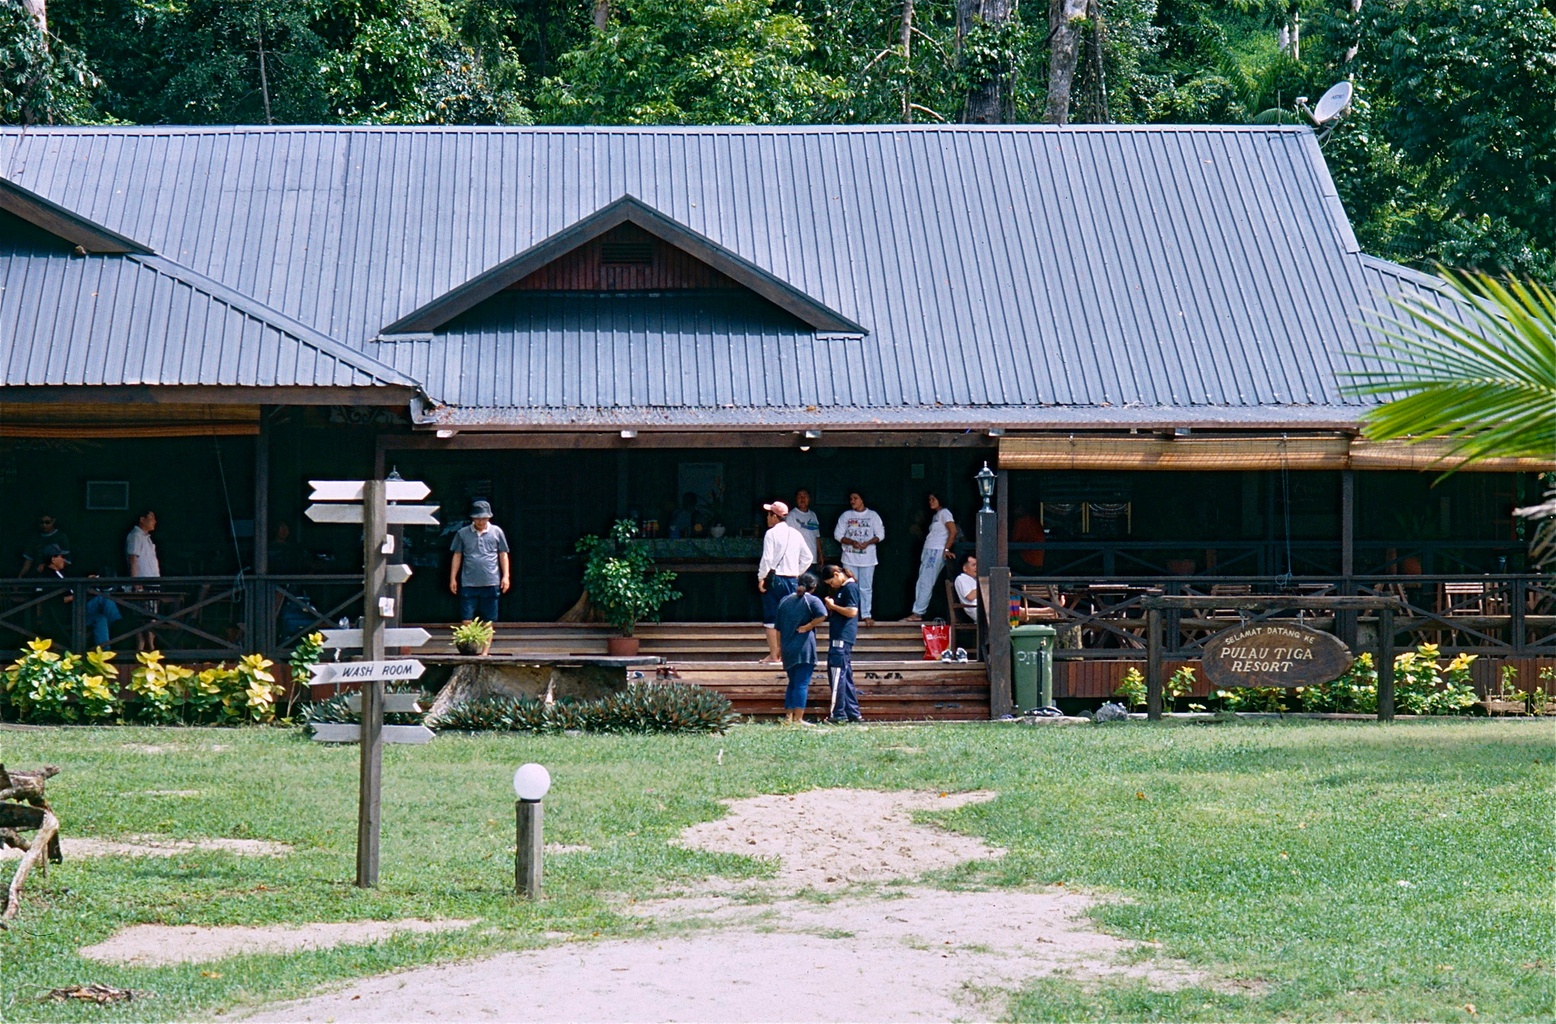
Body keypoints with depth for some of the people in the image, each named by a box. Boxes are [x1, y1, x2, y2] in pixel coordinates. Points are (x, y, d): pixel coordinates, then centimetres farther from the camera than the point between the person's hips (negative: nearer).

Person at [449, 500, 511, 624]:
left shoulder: (497, 532, 5)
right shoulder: (463, 533, 5)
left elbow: (503, 555, 10)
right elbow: (457, 556, 10)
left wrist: (506, 576, 4)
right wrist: (453, 578, 8)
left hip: (491, 583, 0)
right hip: (469, 583, 0)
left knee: (489, 620, 5)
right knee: (467, 620, -3)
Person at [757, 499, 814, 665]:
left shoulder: (772, 533, -9)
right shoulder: (796, 534, 9)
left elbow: (767, 559, -16)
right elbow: (807, 558, 12)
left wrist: (761, 578, -8)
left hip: (774, 578, -6)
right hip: (792, 579, 6)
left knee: (771, 619, -1)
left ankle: (774, 655, -2)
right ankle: (786, 653, 11)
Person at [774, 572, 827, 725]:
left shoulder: (784, 601, 13)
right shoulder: (811, 600, -3)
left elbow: (778, 627, 15)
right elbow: (822, 615, -21)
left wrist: (780, 646, 23)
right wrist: (807, 627, -9)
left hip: (787, 649, 5)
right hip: (804, 649, -5)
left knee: (792, 684, 15)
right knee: (802, 684, -4)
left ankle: (789, 717, 14)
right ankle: (798, 719, -8)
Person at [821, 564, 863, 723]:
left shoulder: (850, 587, -11)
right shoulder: (840, 589, 19)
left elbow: (852, 611, -19)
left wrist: (832, 605, -10)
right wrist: (830, 606, 8)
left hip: (843, 637, -11)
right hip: (838, 636, 11)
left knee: (837, 673, -12)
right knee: (846, 675, 11)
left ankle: (838, 713, -13)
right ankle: (853, 713, 14)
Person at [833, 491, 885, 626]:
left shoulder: (873, 515, 4)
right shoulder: (846, 516, 6)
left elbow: (880, 534, 3)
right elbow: (837, 534, 3)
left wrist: (868, 543, -14)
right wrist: (852, 542, -13)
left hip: (868, 558, -1)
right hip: (849, 558, 1)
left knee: (866, 588, 1)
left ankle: (866, 616, 6)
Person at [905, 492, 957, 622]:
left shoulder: (944, 513, -5)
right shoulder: (935, 515, 23)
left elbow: (953, 531, -16)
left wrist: (946, 549, -19)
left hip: (936, 552, -10)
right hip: (928, 552, 10)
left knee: (926, 582, -12)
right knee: (921, 583, 4)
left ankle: (918, 613, -14)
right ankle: (917, 613, 2)